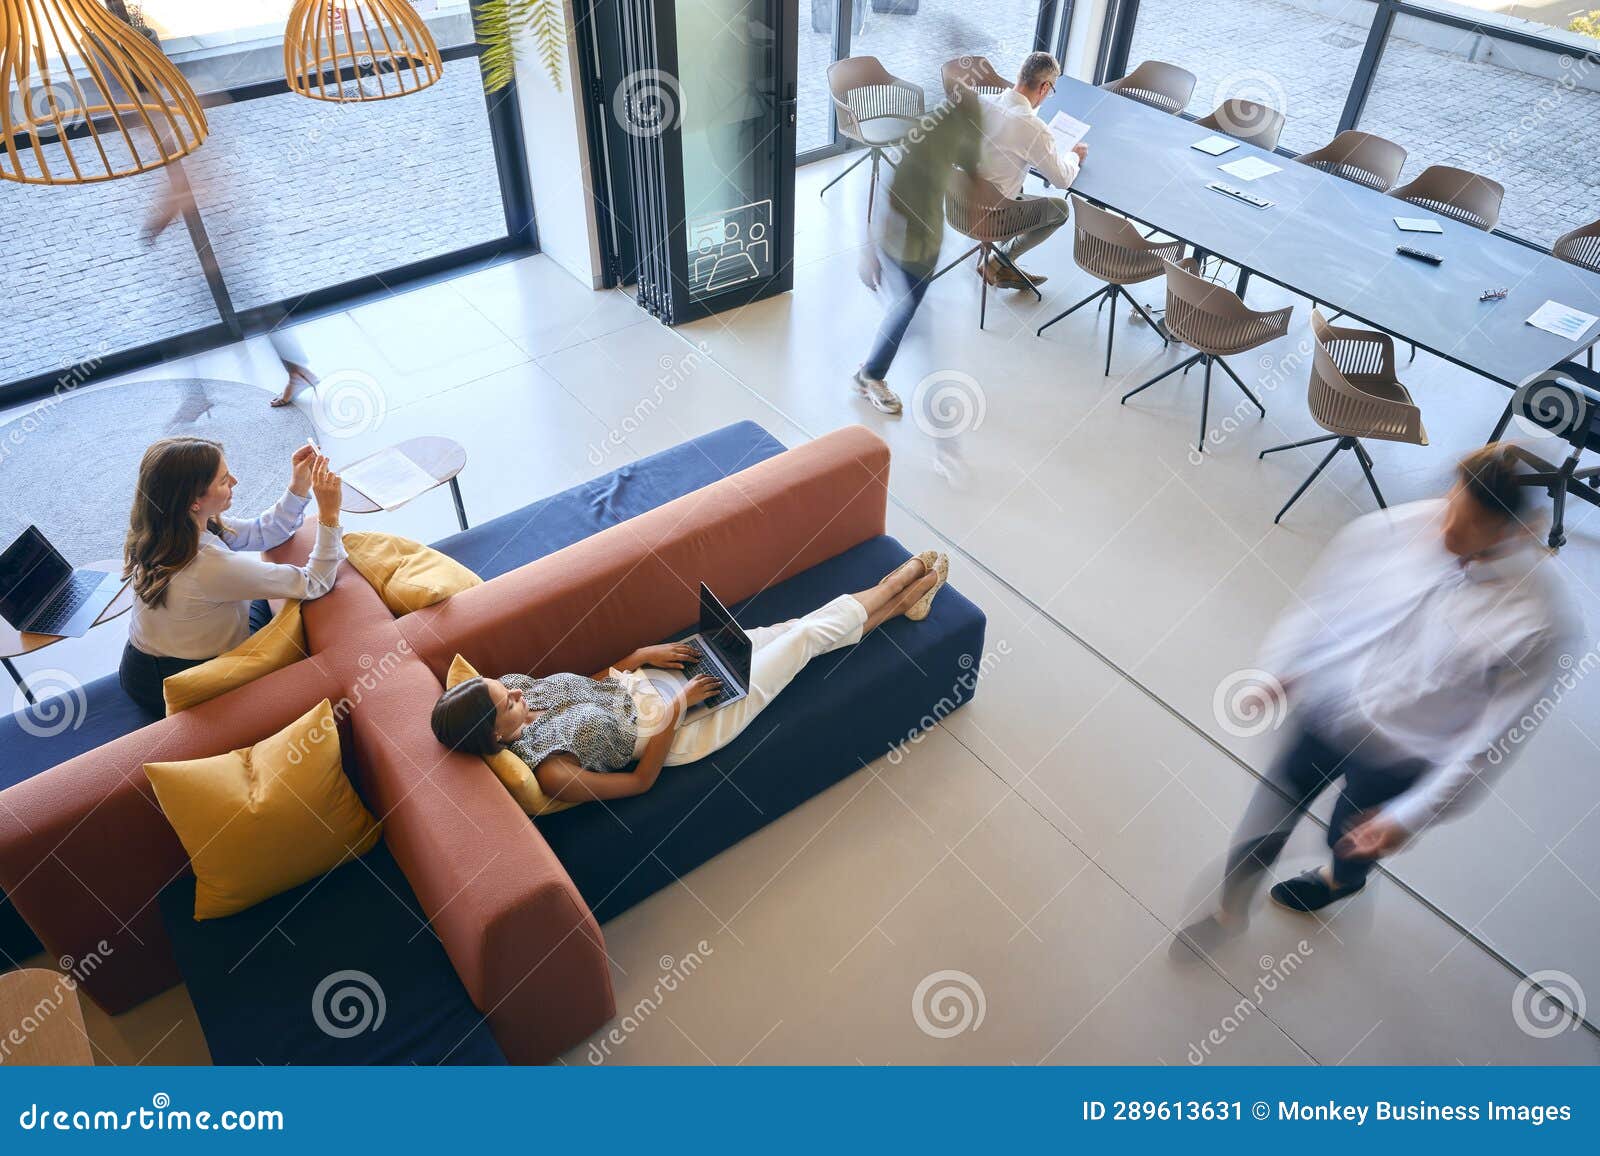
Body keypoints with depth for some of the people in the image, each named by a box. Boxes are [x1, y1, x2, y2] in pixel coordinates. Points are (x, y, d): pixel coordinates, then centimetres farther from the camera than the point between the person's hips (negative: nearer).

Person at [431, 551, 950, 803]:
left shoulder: (515, 686, -10)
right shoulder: (547, 770, -30)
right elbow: (640, 780, -19)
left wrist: (642, 654, -5)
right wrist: (680, 705, -22)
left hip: (643, 683, 7)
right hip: (680, 727, -7)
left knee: (795, 629, 9)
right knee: (808, 634, 0)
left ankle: (900, 599, 30)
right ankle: (899, 585, 25)